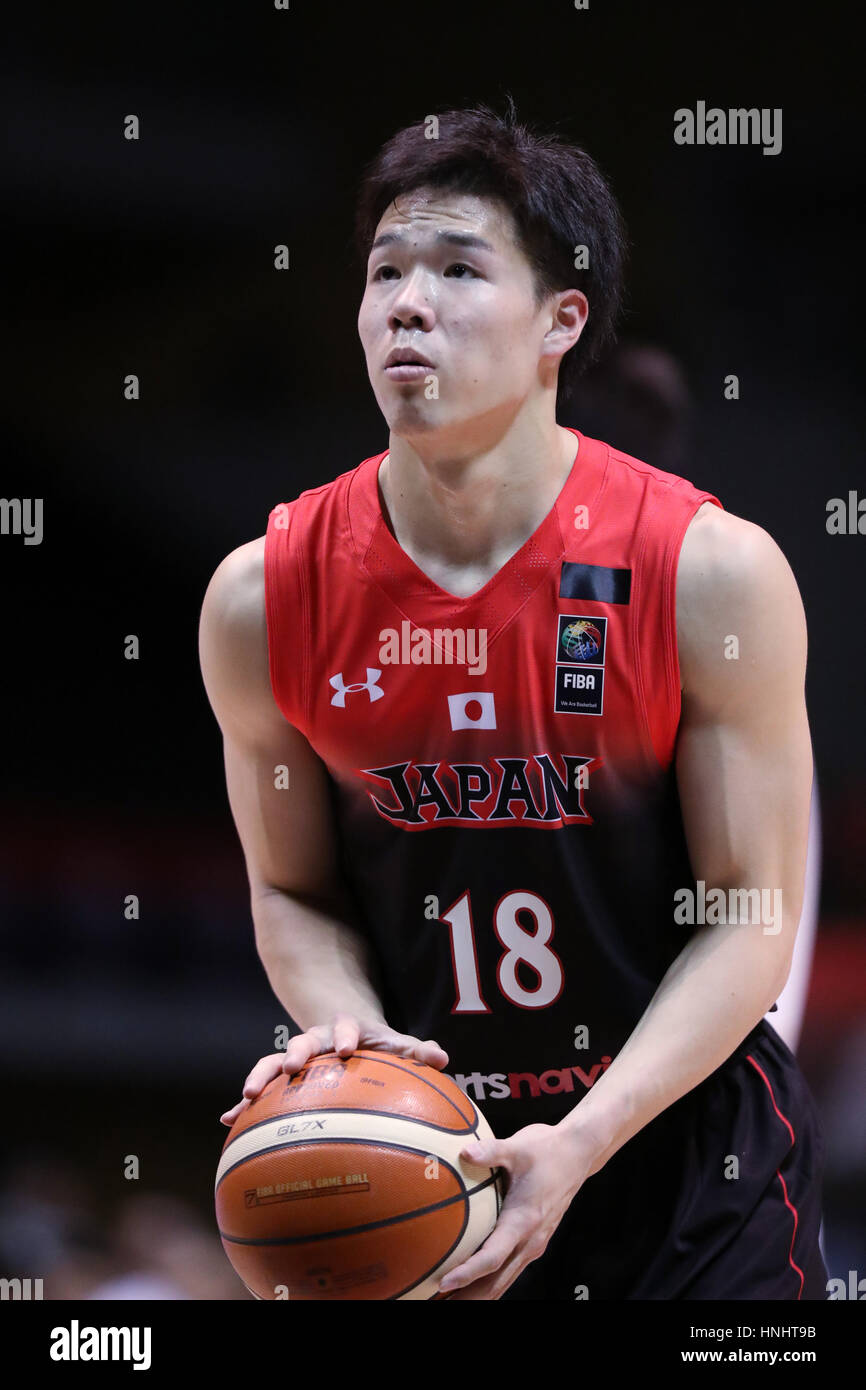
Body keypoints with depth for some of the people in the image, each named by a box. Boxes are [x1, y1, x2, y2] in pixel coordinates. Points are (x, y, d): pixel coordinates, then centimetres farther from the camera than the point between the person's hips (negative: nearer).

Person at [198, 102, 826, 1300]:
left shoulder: (714, 574, -15)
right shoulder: (262, 597, -8)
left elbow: (749, 919, -11)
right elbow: (293, 894, 4)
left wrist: (581, 1144, -22)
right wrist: (346, 1030, -17)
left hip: (684, 1140, -2)